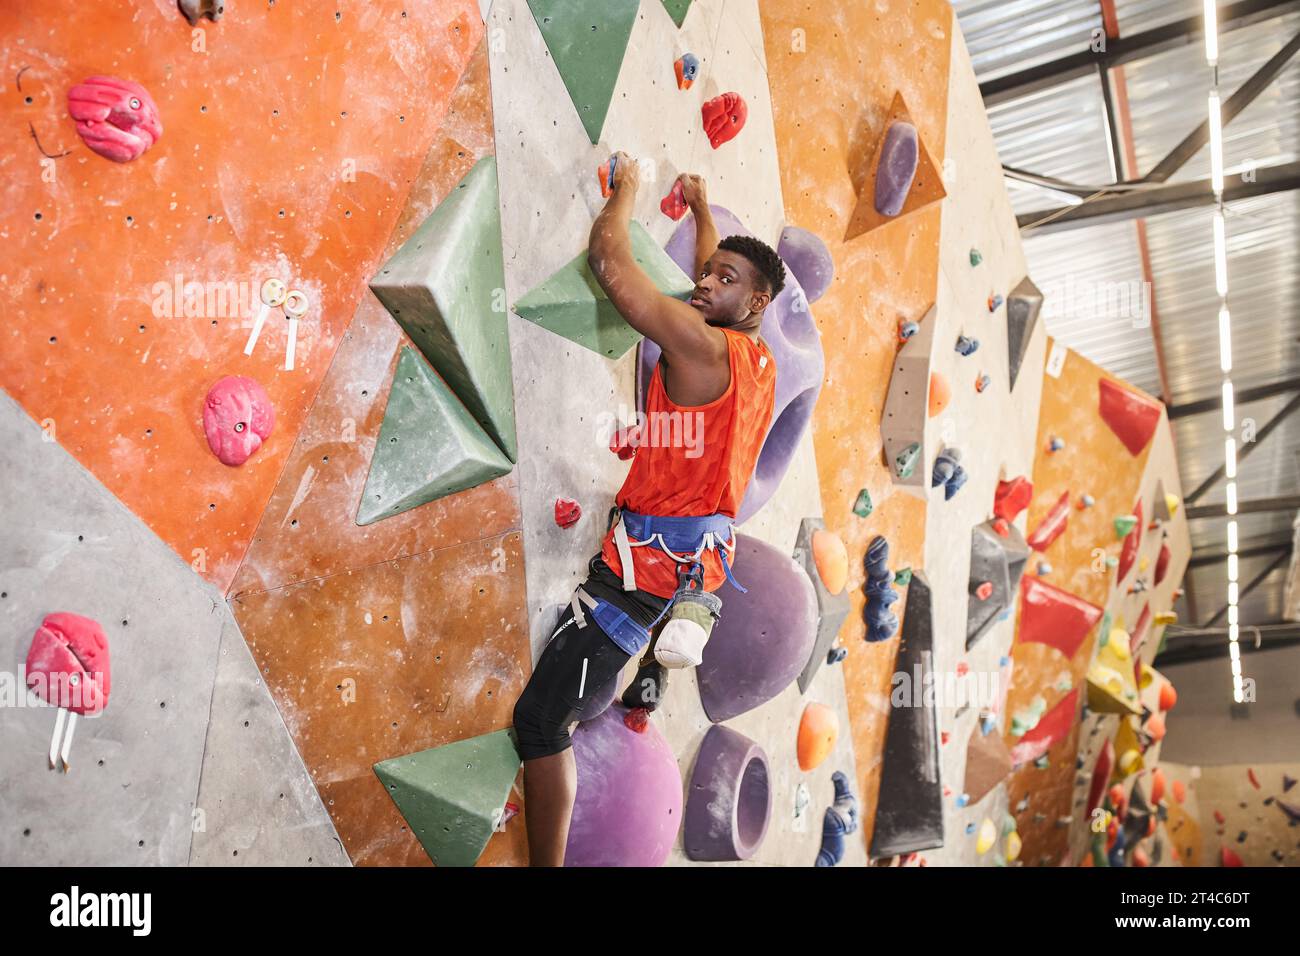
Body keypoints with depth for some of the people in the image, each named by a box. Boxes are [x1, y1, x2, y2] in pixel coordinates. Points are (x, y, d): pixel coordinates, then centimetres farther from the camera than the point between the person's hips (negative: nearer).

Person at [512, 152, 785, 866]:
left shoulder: (699, 343, -17)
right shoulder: (761, 359, 8)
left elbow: (607, 260, -15)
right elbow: (711, 275, 28)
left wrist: (626, 188, 3)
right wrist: (701, 209, 41)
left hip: (649, 559, -9)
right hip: (711, 552, 9)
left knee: (542, 719, -8)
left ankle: (547, 861, -4)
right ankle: (652, 681, 61)